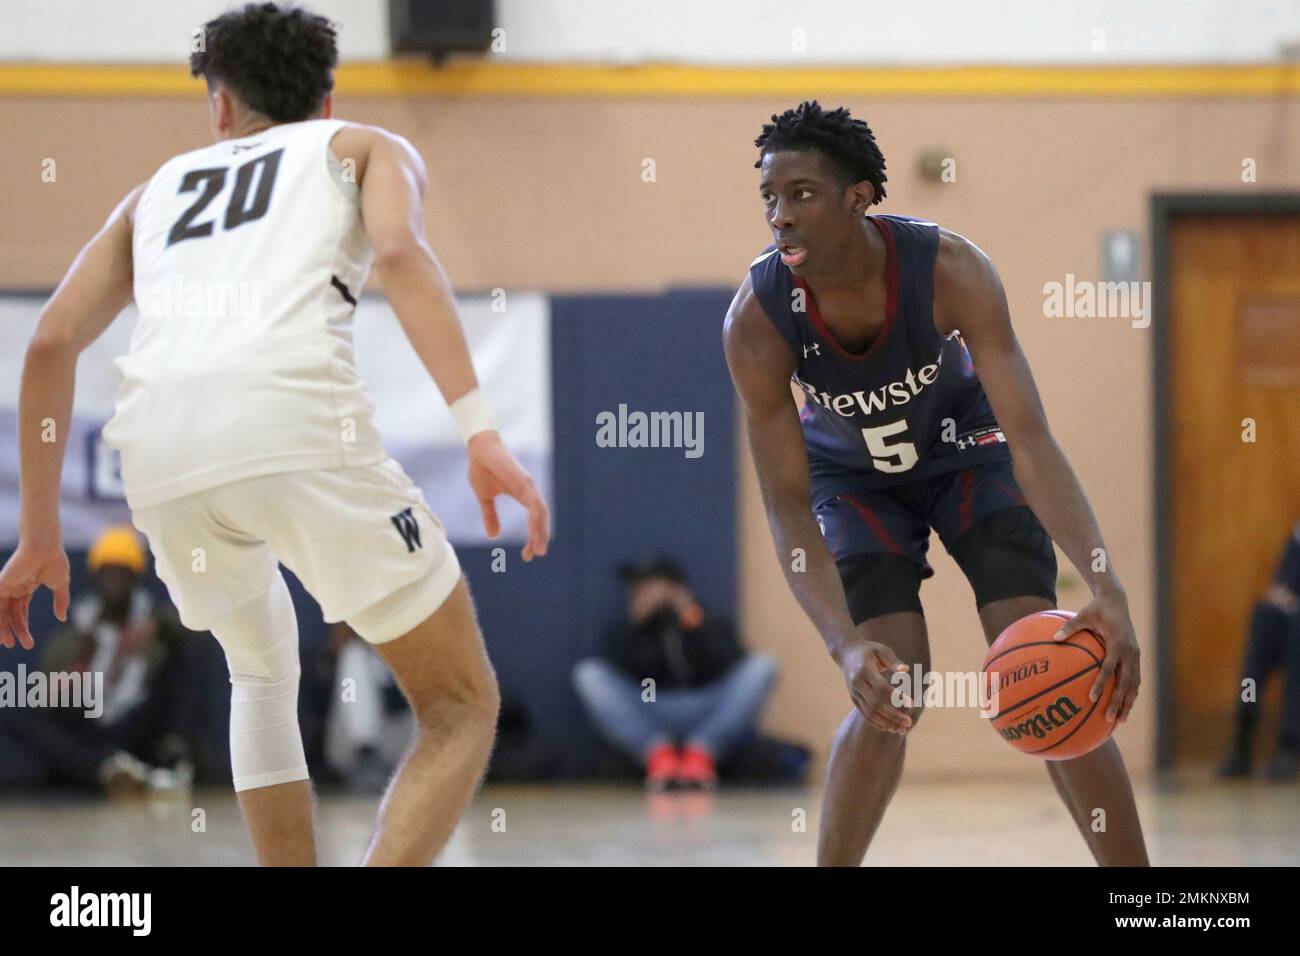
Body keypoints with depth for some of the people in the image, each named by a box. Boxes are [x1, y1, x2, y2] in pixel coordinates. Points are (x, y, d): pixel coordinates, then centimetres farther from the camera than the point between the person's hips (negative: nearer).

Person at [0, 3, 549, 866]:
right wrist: (480, 430, -8)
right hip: (296, 417, -4)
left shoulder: (160, 187, 35)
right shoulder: (365, 148, 26)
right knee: (461, 709, 8)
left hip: (159, 449, 4)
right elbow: (400, 252, 2)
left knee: (263, 672, 33)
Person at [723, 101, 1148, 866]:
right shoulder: (757, 319, -31)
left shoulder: (952, 270, -34)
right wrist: (848, 646, -44)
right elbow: (787, 504, -28)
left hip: (964, 448, 0)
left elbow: (1031, 439, -38)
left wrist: (1109, 590, -51)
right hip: (853, 475, 0)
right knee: (892, 695, -18)